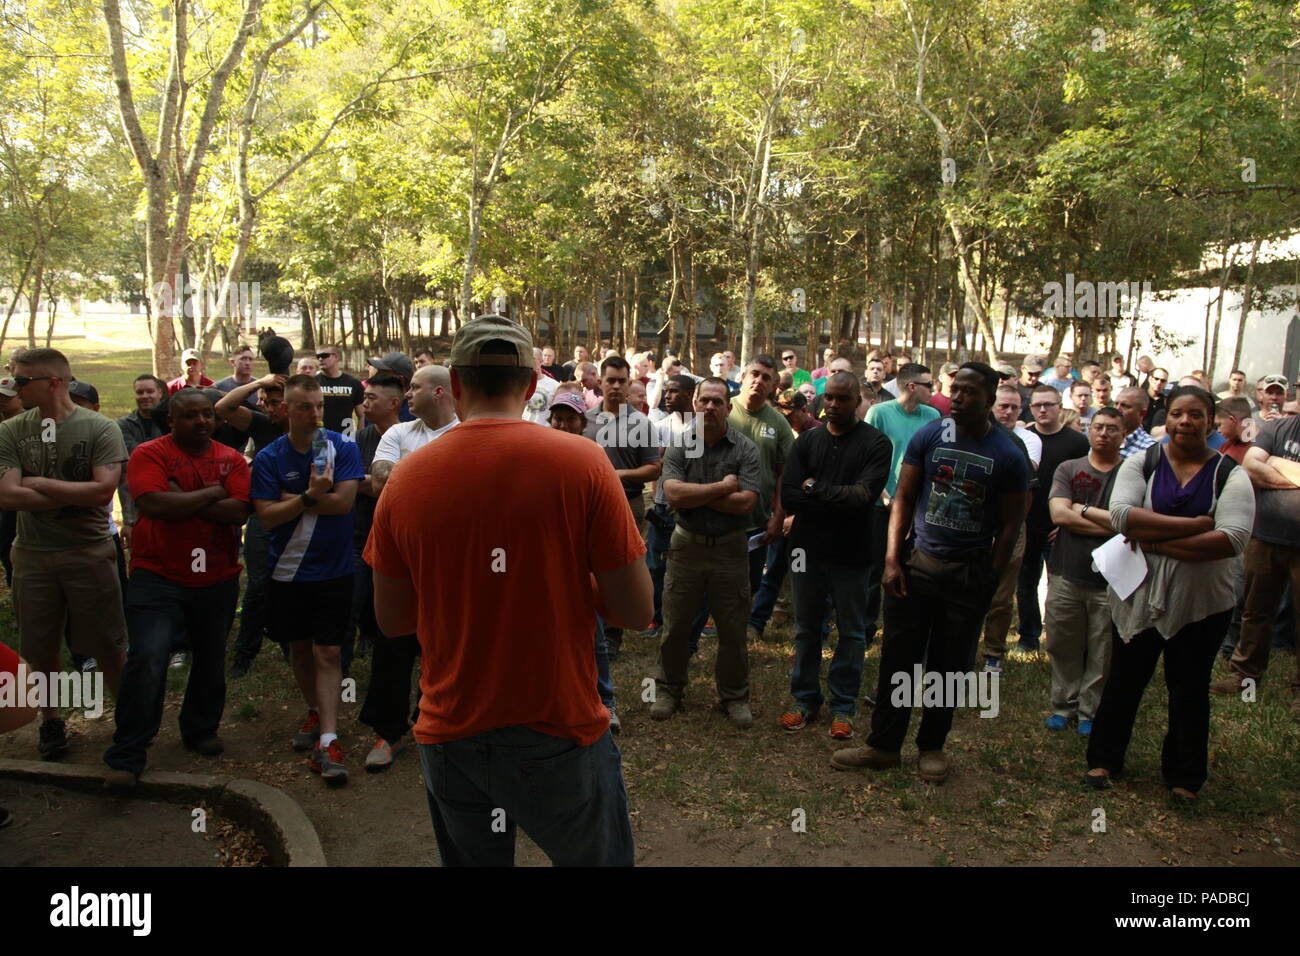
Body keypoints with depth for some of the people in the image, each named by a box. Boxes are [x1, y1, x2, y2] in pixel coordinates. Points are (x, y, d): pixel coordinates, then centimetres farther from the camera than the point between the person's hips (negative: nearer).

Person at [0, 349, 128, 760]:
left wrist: (39, 483, -12)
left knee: (109, 647, 6)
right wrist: (75, 495, -15)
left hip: (90, 552, -3)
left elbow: (104, 490, -18)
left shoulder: (100, 428, -8)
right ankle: (51, 722, 34)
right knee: (41, 649, 14)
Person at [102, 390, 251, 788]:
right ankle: (126, 758, -2)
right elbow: (155, 504, -21)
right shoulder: (149, 454, -5)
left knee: (211, 661, 15)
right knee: (148, 659, -15)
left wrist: (184, 502, -16)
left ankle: (200, 730, 38)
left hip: (218, 580, 4)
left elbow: (238, 512, -10)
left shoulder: (232, 459, 4)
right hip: (158, 577, -4)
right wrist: (212, 493, -12)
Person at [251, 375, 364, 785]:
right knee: (299, 646, 16)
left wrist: (293, 499, -14)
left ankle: (327, 740, -2)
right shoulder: (269, 457, -3)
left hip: (333, 568, -2)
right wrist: (311, 496, -24)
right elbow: (267, 516, -11)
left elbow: (344, 501, -17)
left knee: (328, 651, -3)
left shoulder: (342, 448, -7)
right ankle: (315, 713, 37)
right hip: (288, 568, 3)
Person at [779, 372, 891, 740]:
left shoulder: (875, 443, -7)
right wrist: (837, 500, -15)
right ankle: (805, 699, 28)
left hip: (851, 554, -3)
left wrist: (816, 488, -14)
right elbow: (788, 496, -7)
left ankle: (843, 707, 23)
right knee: (806, 629, 14)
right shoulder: (808, 441, 3)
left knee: (852, 632, 10)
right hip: (808, 549, 3)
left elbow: (865, 495, -21)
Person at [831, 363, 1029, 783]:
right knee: (898, 658, 5)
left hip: (970, 572, -1)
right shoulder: (928, 436, -1)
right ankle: (884, 744, 17)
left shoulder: (1008, 456, -5)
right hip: (917, 561, 1)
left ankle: (932, 745, 28)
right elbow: (904, 498, 2)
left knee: (950, 666, 11)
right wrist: (892, 559, -5)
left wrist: (988, 582, -3)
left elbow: (1009, 525, 0)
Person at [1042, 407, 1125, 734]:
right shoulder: (1068, 469, 6)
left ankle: (1090, 711, 22)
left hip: (1110, 580, -1)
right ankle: (1064, 705, 25)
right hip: (1066, 575, 1)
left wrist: (1083, 509, -8)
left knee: (1102, 654, 6)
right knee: (1063, 646, 9)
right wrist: (1111, 523, -10)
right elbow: (1059, 513, -9)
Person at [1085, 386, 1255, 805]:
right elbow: (1121, 515, -20)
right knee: (1124, 681, 14)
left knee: (1189, 691, 14)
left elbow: (1233, 539, -20)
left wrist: (1159, 543, -22)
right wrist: (1193, 525, -24)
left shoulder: (1230, 474, -5)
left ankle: (1185, 777, 33)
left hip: (1201, 602, 0)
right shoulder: (1141, 463, -3)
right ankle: (1104, 758, 32)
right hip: (1139, 596, 1)